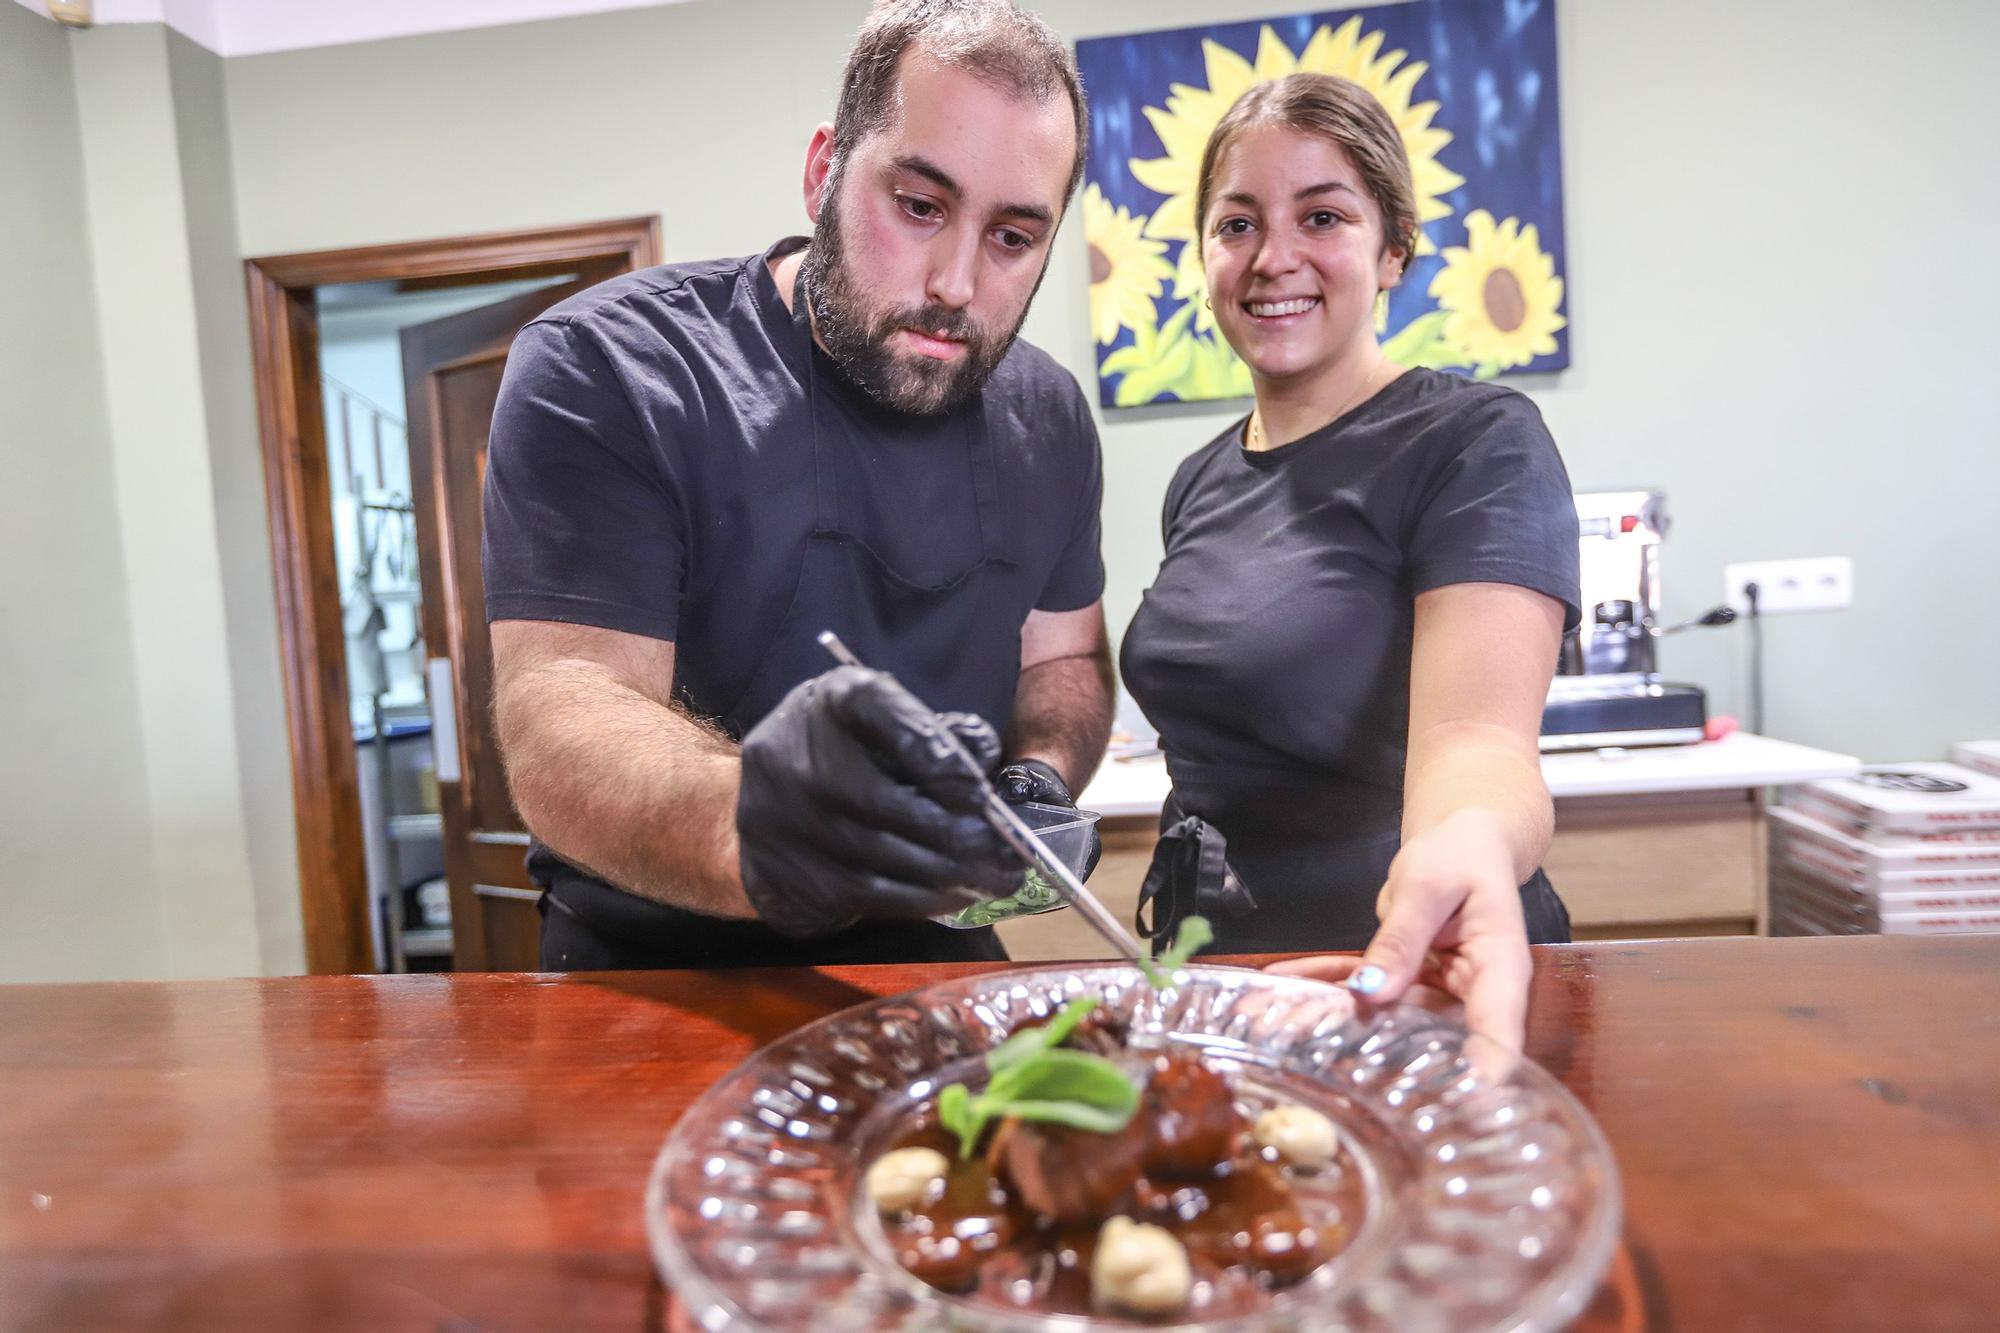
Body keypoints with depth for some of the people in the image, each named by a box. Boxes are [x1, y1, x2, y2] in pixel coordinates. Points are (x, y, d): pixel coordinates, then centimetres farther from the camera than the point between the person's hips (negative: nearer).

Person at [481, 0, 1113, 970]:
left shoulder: (1048, 419, 2)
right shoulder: (602, 371, -14)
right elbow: (555, 723, -23)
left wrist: (1039, 780, -9)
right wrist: (744, 821, -44)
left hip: (930, 969, 4)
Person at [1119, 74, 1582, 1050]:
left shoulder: (1478, 445, -9)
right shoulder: (1201, 483, 9)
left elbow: (1476, 737, -23)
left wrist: (1468, 847, -43)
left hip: (1409, 977, -4)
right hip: (1209, 957, 4)